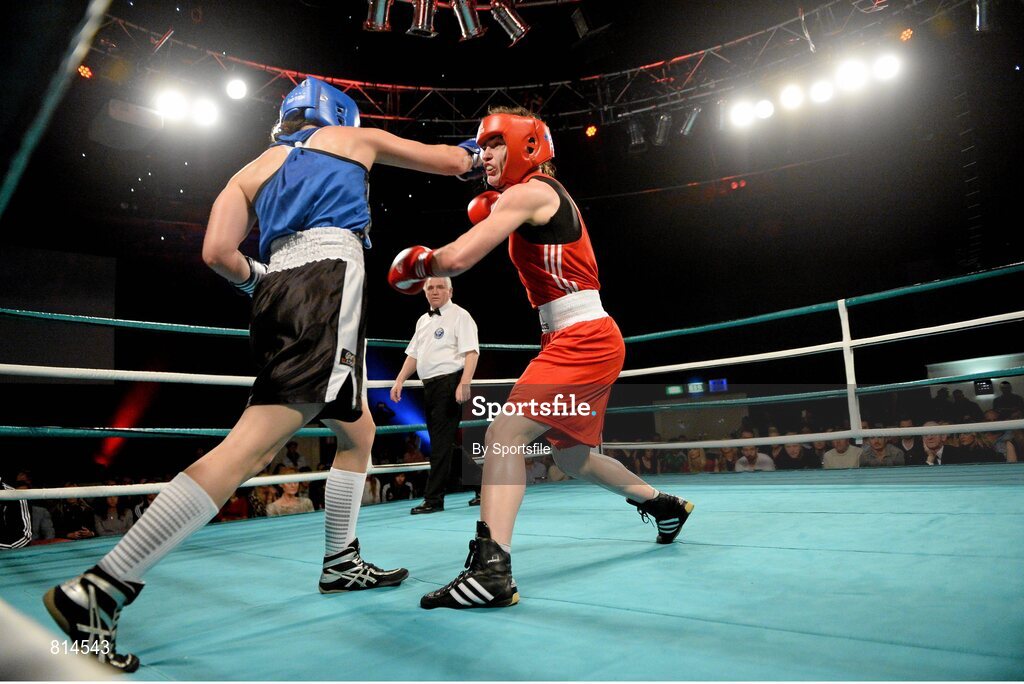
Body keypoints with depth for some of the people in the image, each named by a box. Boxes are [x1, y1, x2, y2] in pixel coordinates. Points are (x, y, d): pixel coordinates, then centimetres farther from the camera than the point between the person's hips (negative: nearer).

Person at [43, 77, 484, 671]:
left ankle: (343, 563, 29)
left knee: (358, 430, 22)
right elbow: (451, 162, 28)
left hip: (278, 288, 7)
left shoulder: (254, 169, 27)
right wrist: (472, 153, 50)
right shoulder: (355, 139, 22)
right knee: (252, 447, -14)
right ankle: (98, 590, -17)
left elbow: (218, 253, 9)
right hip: (328, 279, -6)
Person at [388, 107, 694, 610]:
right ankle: (664, 505, 39)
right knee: (574, 460, 22)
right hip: (580, 342, 10)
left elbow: (457, 259, -19)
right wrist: (495, 218, 14)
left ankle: (490, 570, -27)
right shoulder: (550, 197, 20)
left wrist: (416, 264, 1)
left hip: (582, 339, -10)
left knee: (504, 434, -22)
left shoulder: (530, 191, -9)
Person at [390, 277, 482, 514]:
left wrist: (464, 383, -24)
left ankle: (433, 499, 1)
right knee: (445, 443, 12)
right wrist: (400, 381, 11)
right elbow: (413, 355, 22)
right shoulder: (423, 320, 20)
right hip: (430, 387, 8)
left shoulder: (459, 315, -4)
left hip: (449, 383, -8)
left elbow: (471, 352, -13)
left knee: (441, 442, -6)